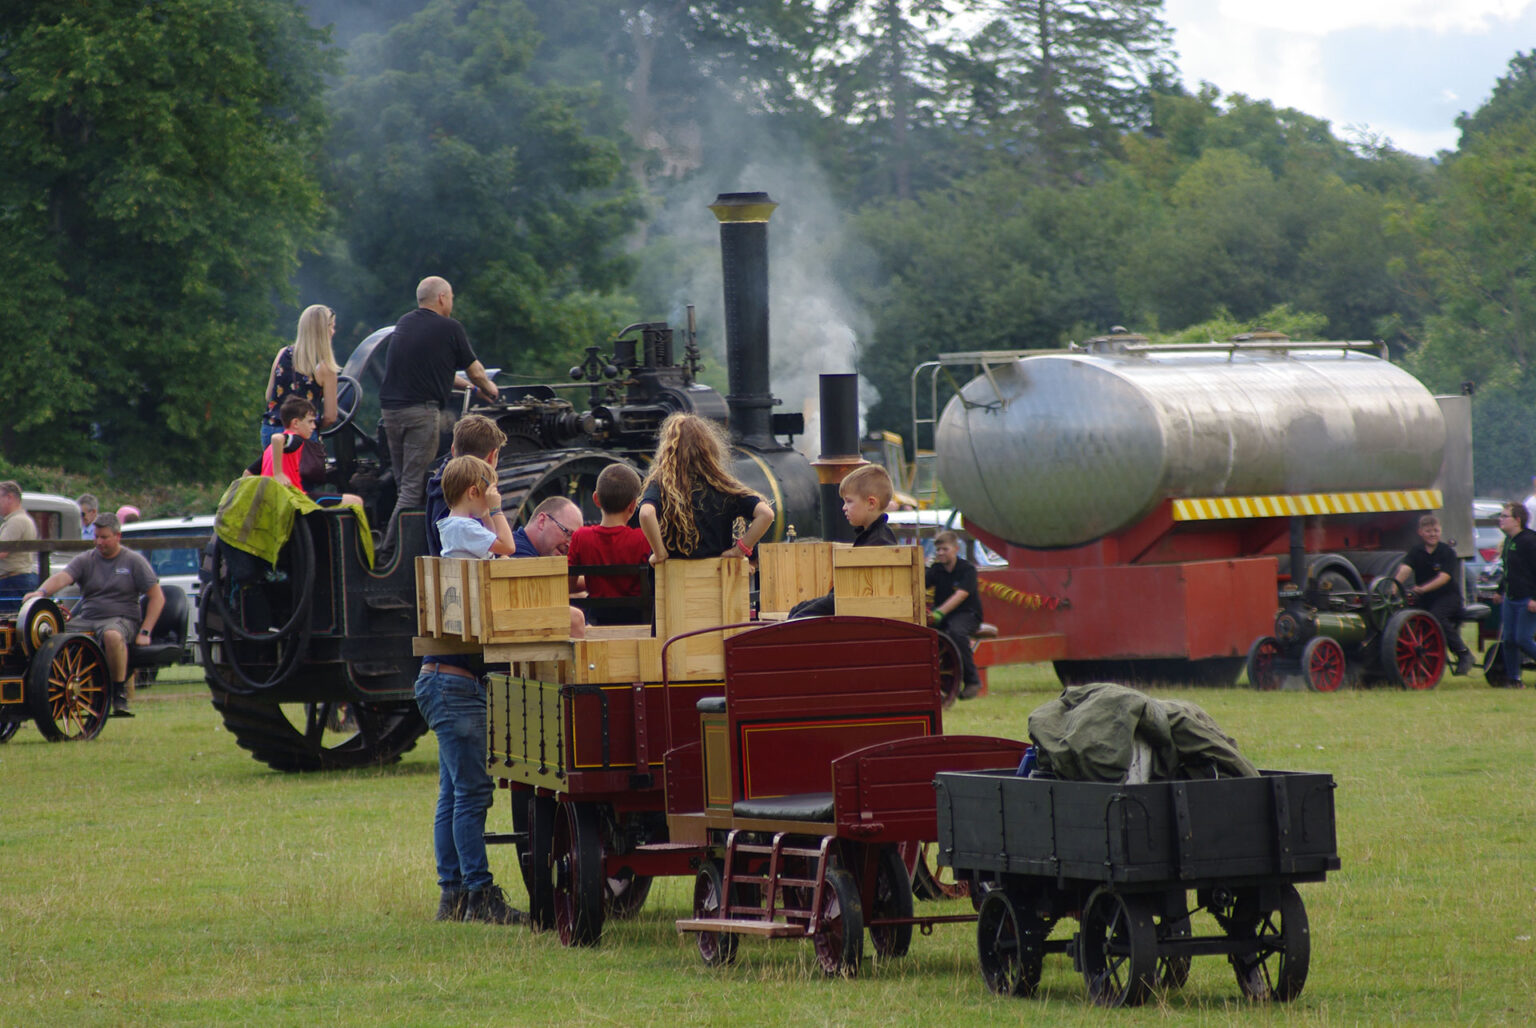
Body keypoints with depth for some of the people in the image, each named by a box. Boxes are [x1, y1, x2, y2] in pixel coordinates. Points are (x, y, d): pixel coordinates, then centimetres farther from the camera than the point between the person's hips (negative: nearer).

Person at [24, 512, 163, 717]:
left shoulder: (134, 562, 5)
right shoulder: (86, 560, 10)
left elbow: (157, 598, 3)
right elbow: (62, 577, -8)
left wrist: (144, 632, -8)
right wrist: (42, 591, -30)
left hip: (121, 618, -3)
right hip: (86, 618, 3)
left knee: (112, 636, -41)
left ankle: (120, 693, -26)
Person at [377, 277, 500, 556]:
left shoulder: (404, 324, 18)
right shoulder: (449, 329, -2)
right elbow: (475, 371, 10)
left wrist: (464, 384, 40)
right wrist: (489, 389, 32)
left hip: (390, 408, 7)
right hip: (421, 411, -7)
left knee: (404, 483, 13)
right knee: (414, 485, -8)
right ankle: (393, 543, -16)